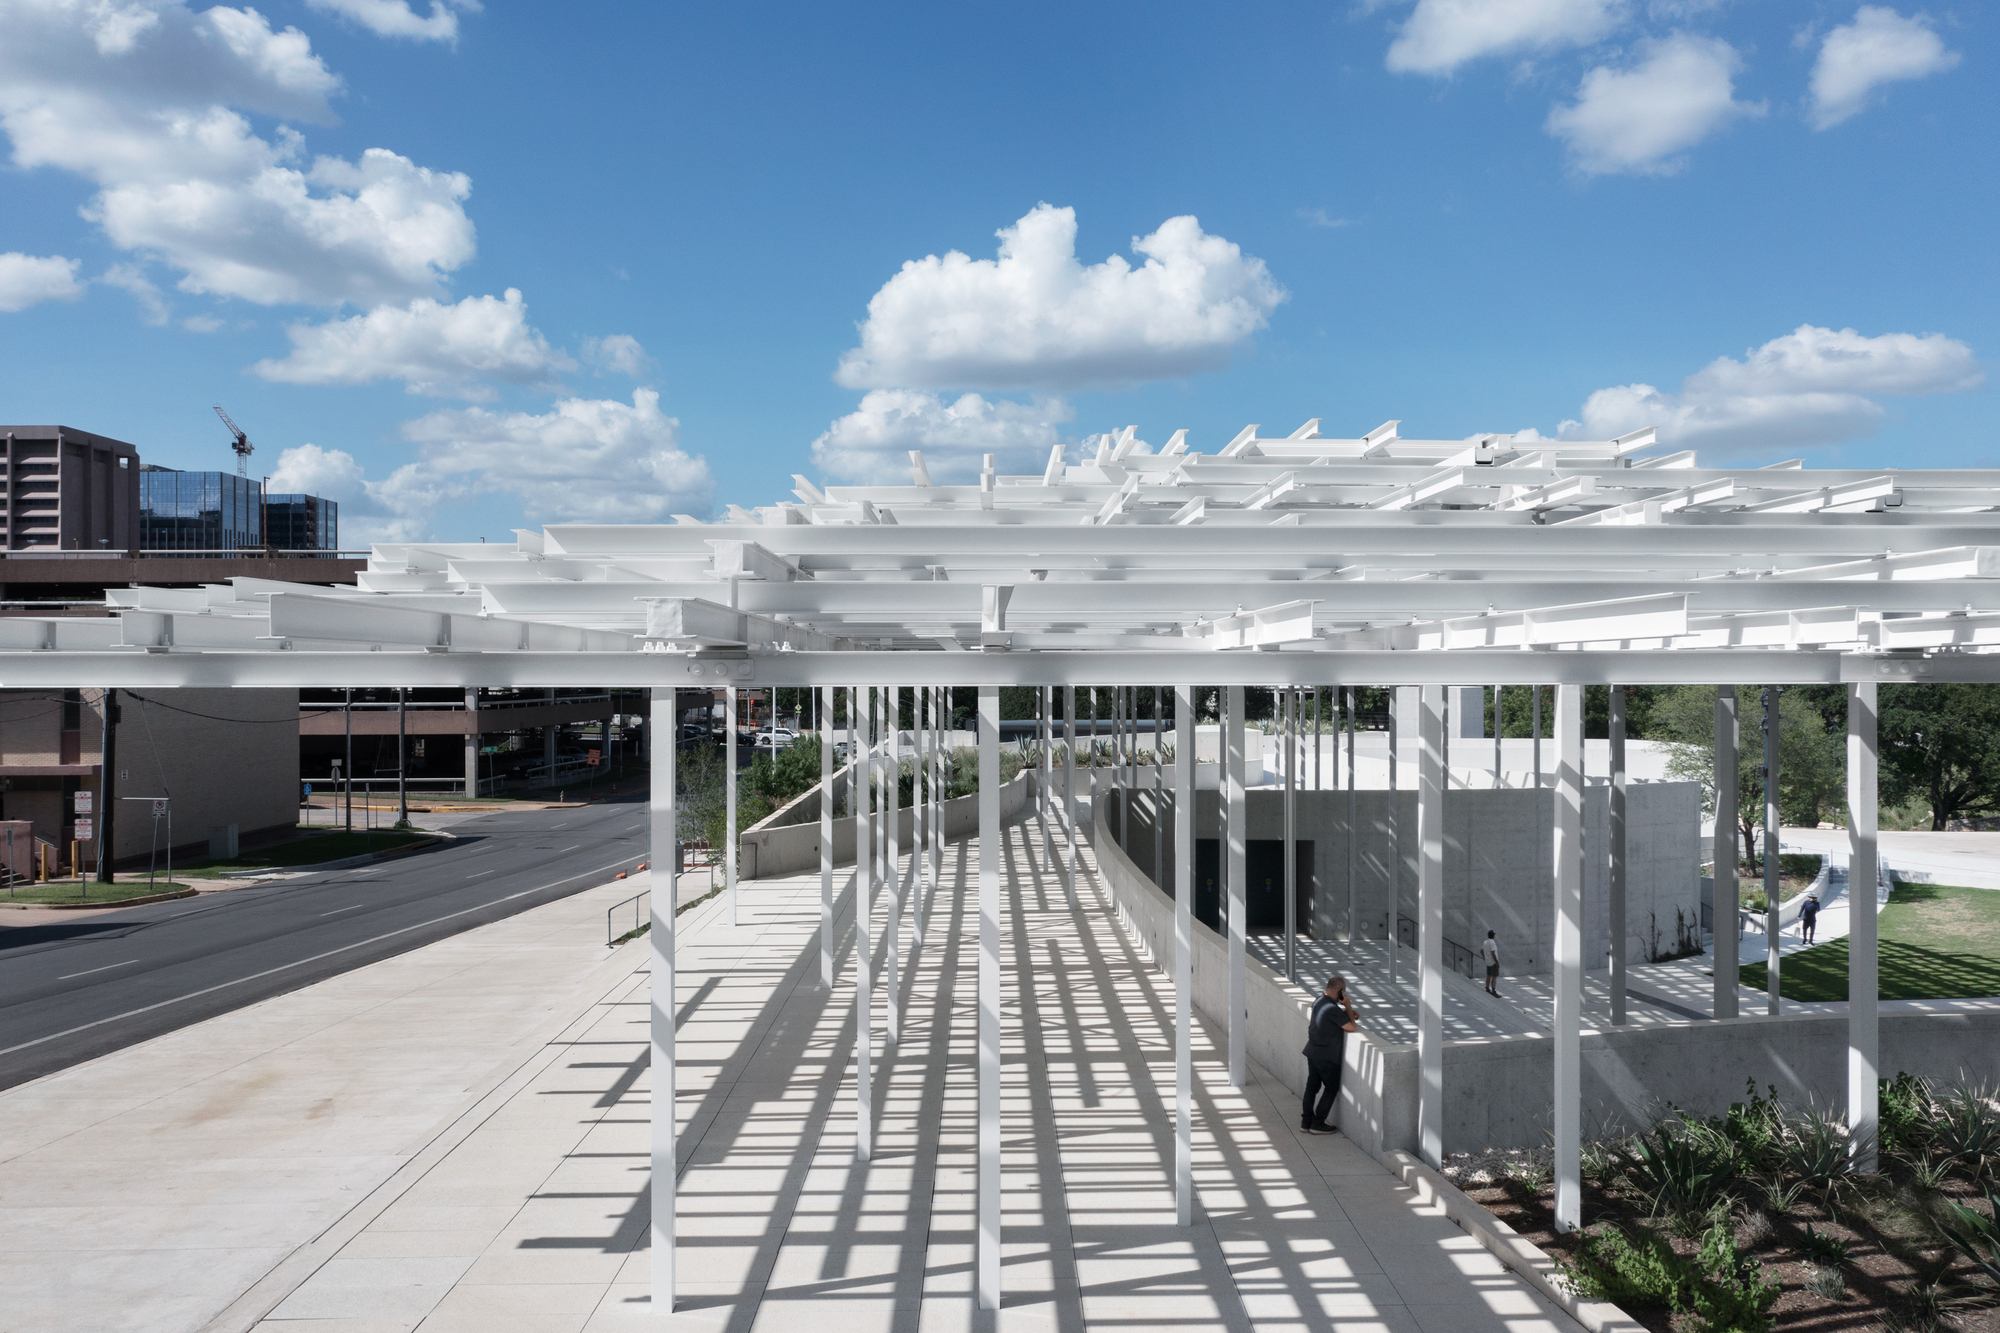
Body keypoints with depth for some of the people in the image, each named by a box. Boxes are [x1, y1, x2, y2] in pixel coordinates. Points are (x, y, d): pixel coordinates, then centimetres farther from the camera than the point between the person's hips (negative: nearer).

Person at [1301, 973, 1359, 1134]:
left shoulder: (1319, 1001, 4)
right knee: (1331, 1088, 7)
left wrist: (1347, 1011, 7)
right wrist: (1348, 1007, -11)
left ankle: (1306, 1121, 19)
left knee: (1312, 1086, 15)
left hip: (1312, 1051, 8)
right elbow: (1351, 1027, -19)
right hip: (1326, 1056, -8)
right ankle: (1318, 1123, 7)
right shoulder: (1332, 1009, -25)